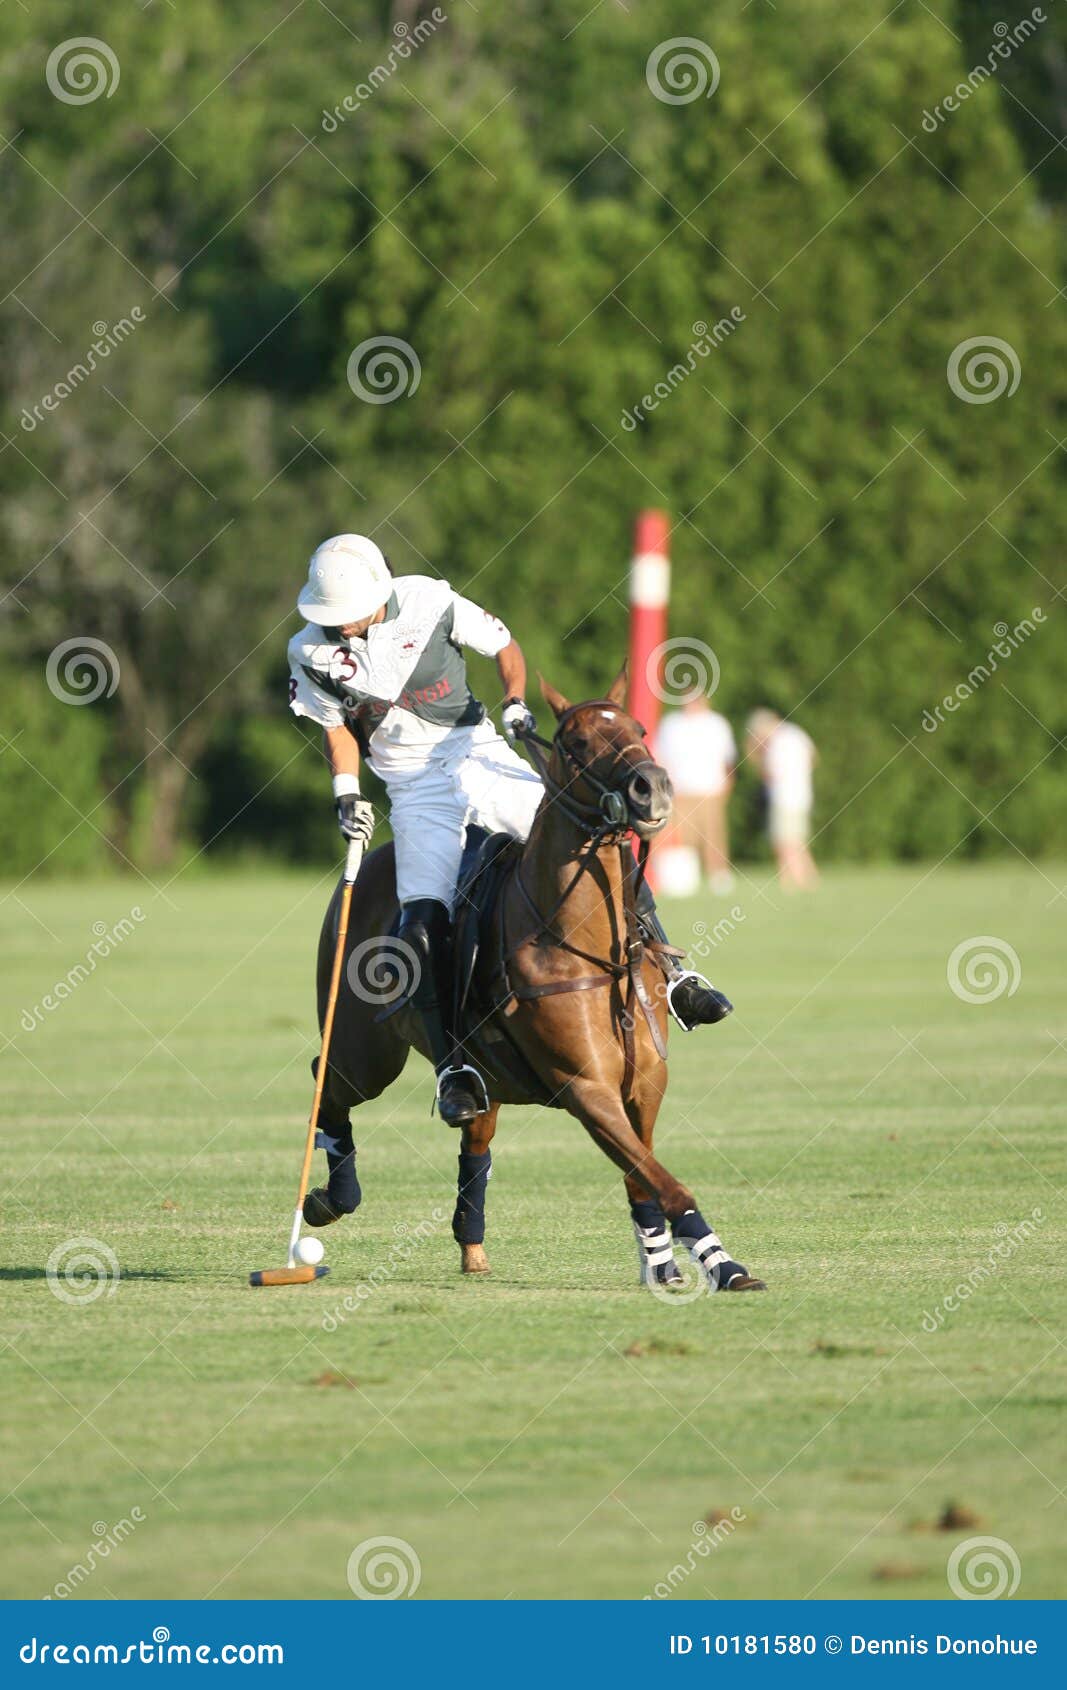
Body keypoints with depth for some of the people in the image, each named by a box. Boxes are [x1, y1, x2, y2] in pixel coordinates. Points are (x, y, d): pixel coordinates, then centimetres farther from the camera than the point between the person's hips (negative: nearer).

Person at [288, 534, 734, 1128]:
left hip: (480, 758, 0)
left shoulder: (430, 604, -9)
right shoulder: (312, 653, -5)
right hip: (417, 792, 0)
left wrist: (517, 704, -11)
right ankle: (453, 1066, -16)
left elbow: (506, 647, 5)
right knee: (425, 920, -21)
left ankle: (670, 975, -6)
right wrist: (348, 797, -5)